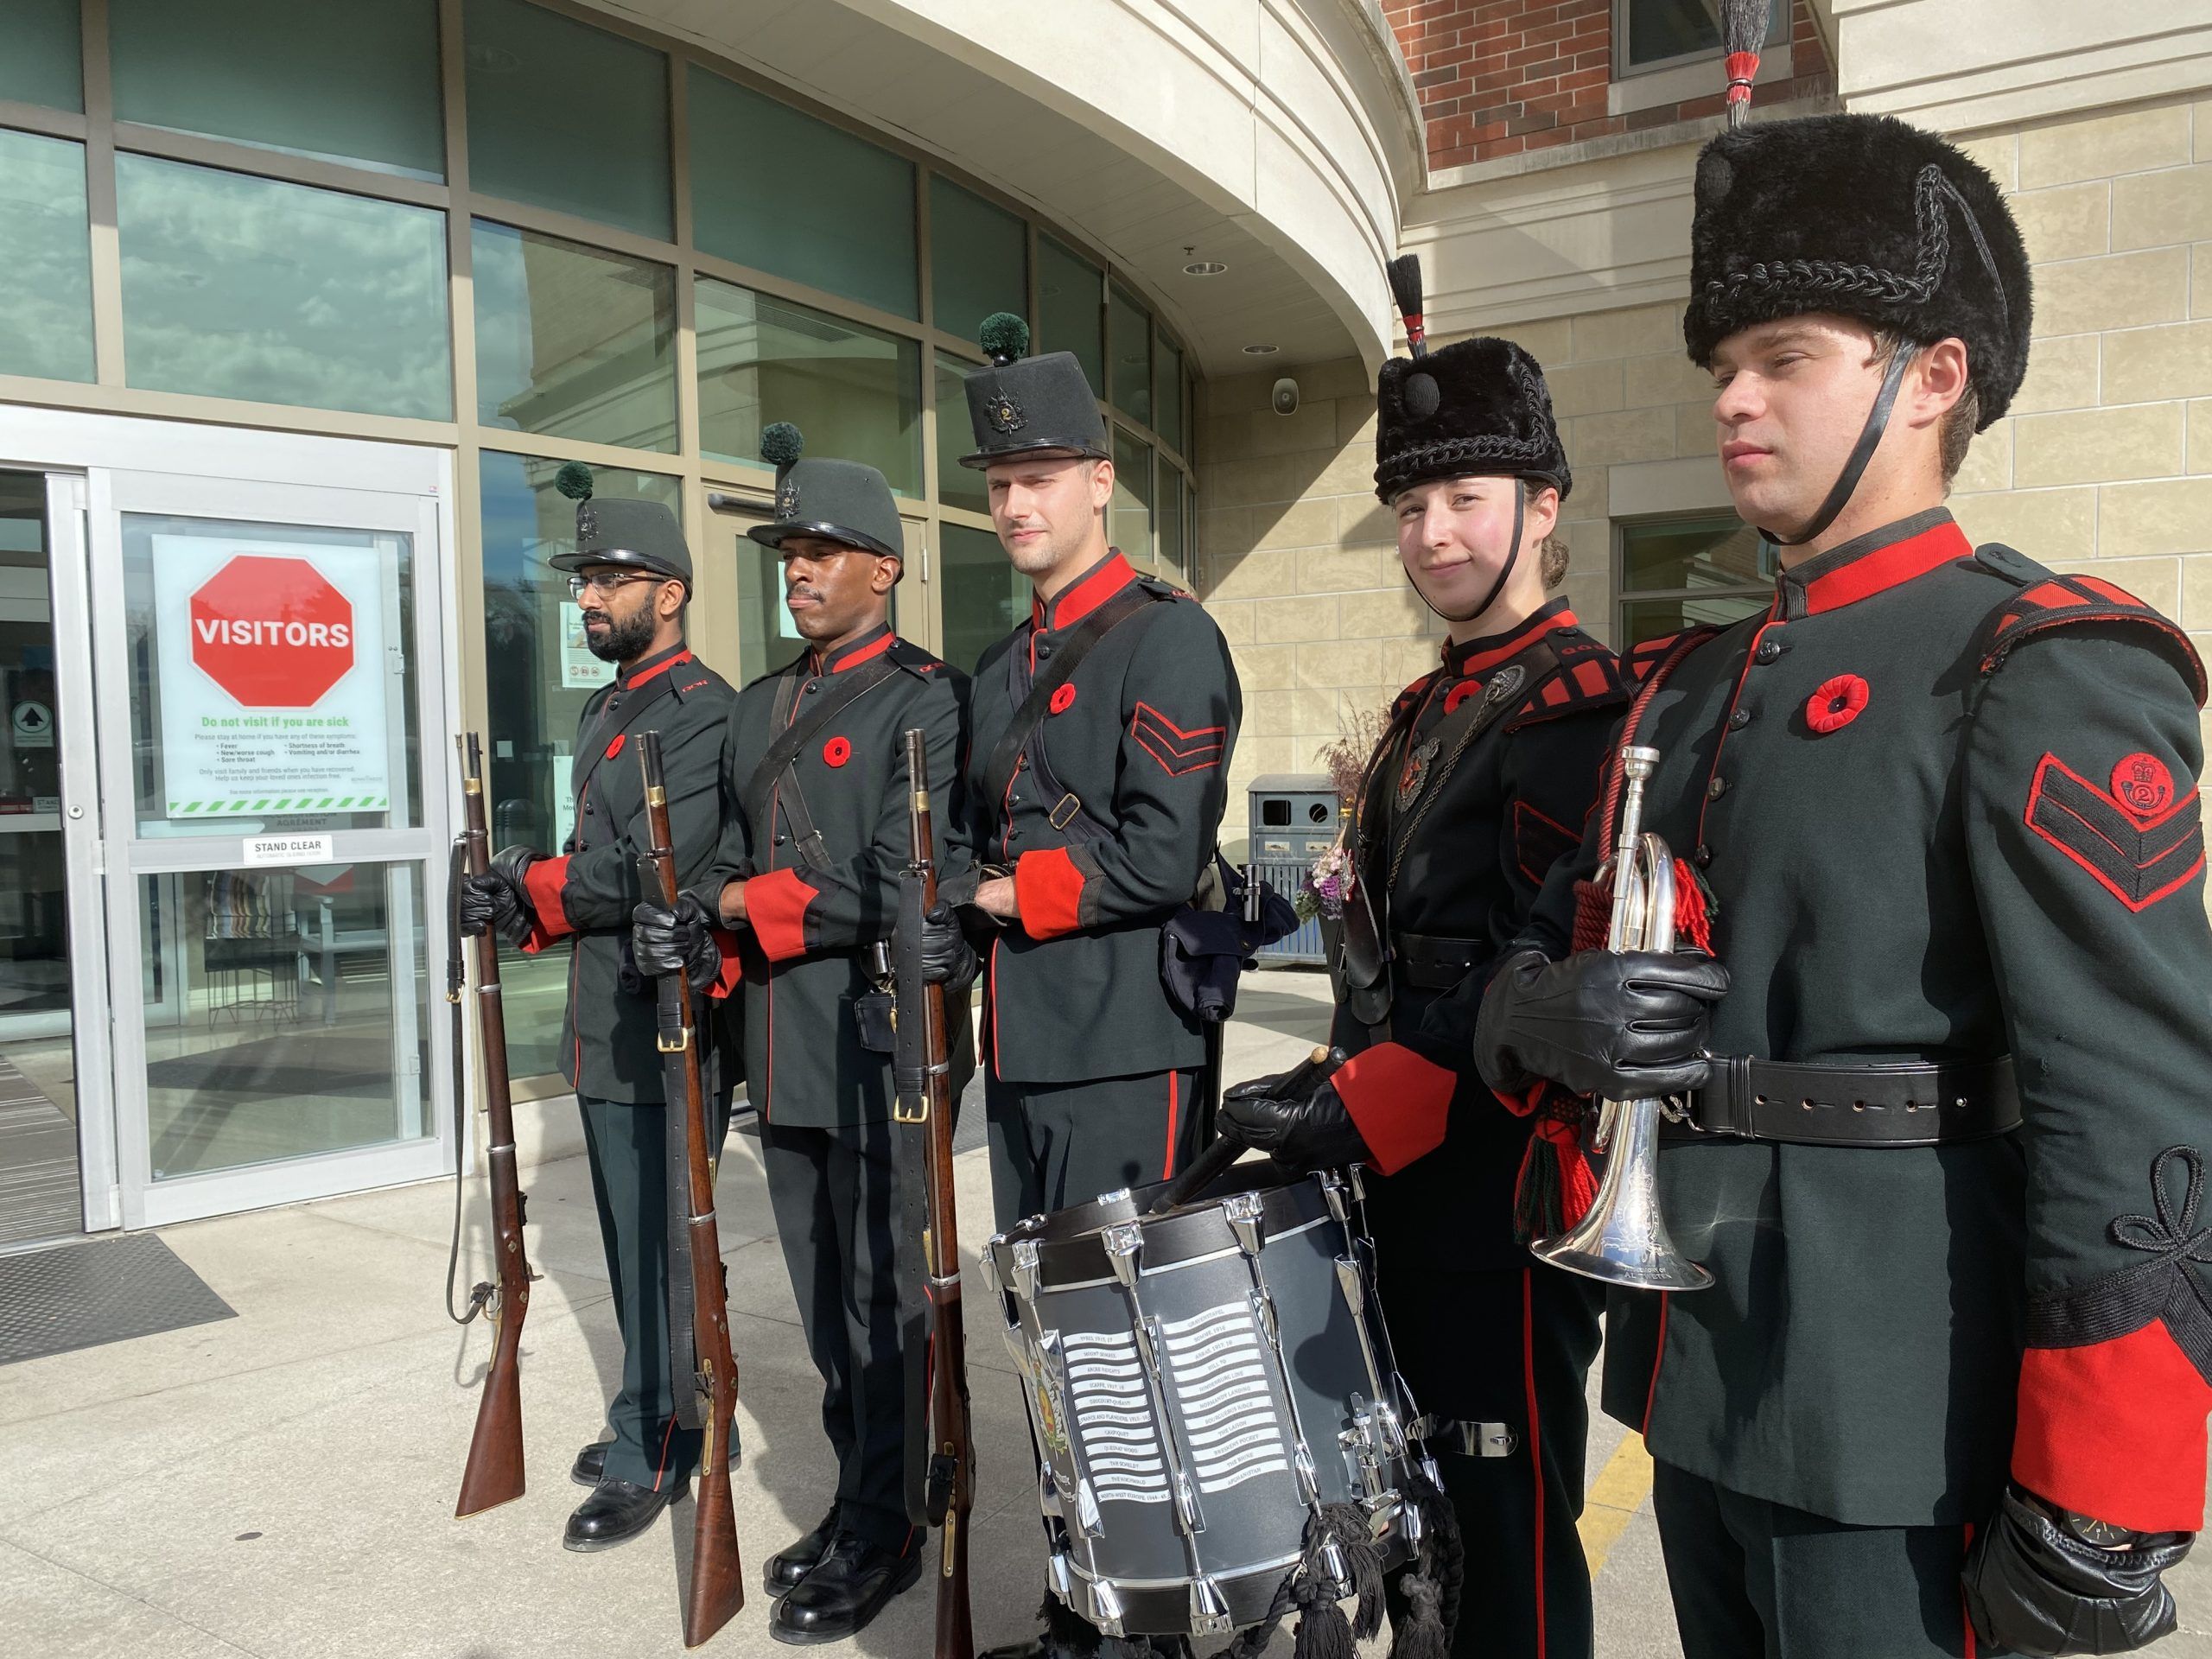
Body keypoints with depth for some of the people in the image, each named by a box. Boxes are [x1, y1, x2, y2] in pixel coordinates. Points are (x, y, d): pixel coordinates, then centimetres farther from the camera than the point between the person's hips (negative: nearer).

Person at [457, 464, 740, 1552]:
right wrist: (528, 909, 0)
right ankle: (671, 1421, 33)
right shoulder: (604, 709, 17)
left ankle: (654, 1455, 15)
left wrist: (532, 884, -10)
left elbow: (654, 870, -22)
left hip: (667, 1031, -10)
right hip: (604, 1026, 10)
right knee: (634, 1242, 18)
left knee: (658, 1244, 1)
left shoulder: (704, 712, -13)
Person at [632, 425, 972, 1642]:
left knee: (881, 1300, 5)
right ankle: (856, 1505, 34)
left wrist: (733, 907, -14)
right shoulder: (759, 706, 15)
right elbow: (734, 857, 17)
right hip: (781, 1054, 8)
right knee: (823, 1301, 17)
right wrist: (703, 935, -4)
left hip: (877, 1048, -7)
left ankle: (880, 1535, 21)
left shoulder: (923, 698, -9)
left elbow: (897, 889, -17)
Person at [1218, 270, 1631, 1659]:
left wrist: (1359, 1117, -21)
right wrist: (1336, 1081, 9)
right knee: (1433, 1486, 22)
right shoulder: (1431, 706, 14)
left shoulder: (1576, 700, -14)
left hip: (1507, 1190, -9)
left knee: (1510, 1512, 6)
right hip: (1413, 1177, 9)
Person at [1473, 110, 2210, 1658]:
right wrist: (1560, 1011, -10)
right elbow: (1545, 950, 13)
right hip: (1699, 1381, 7)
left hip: (1897, 1424, -7)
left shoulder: (2046, 672, -12)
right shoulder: (1699, 684, 11)